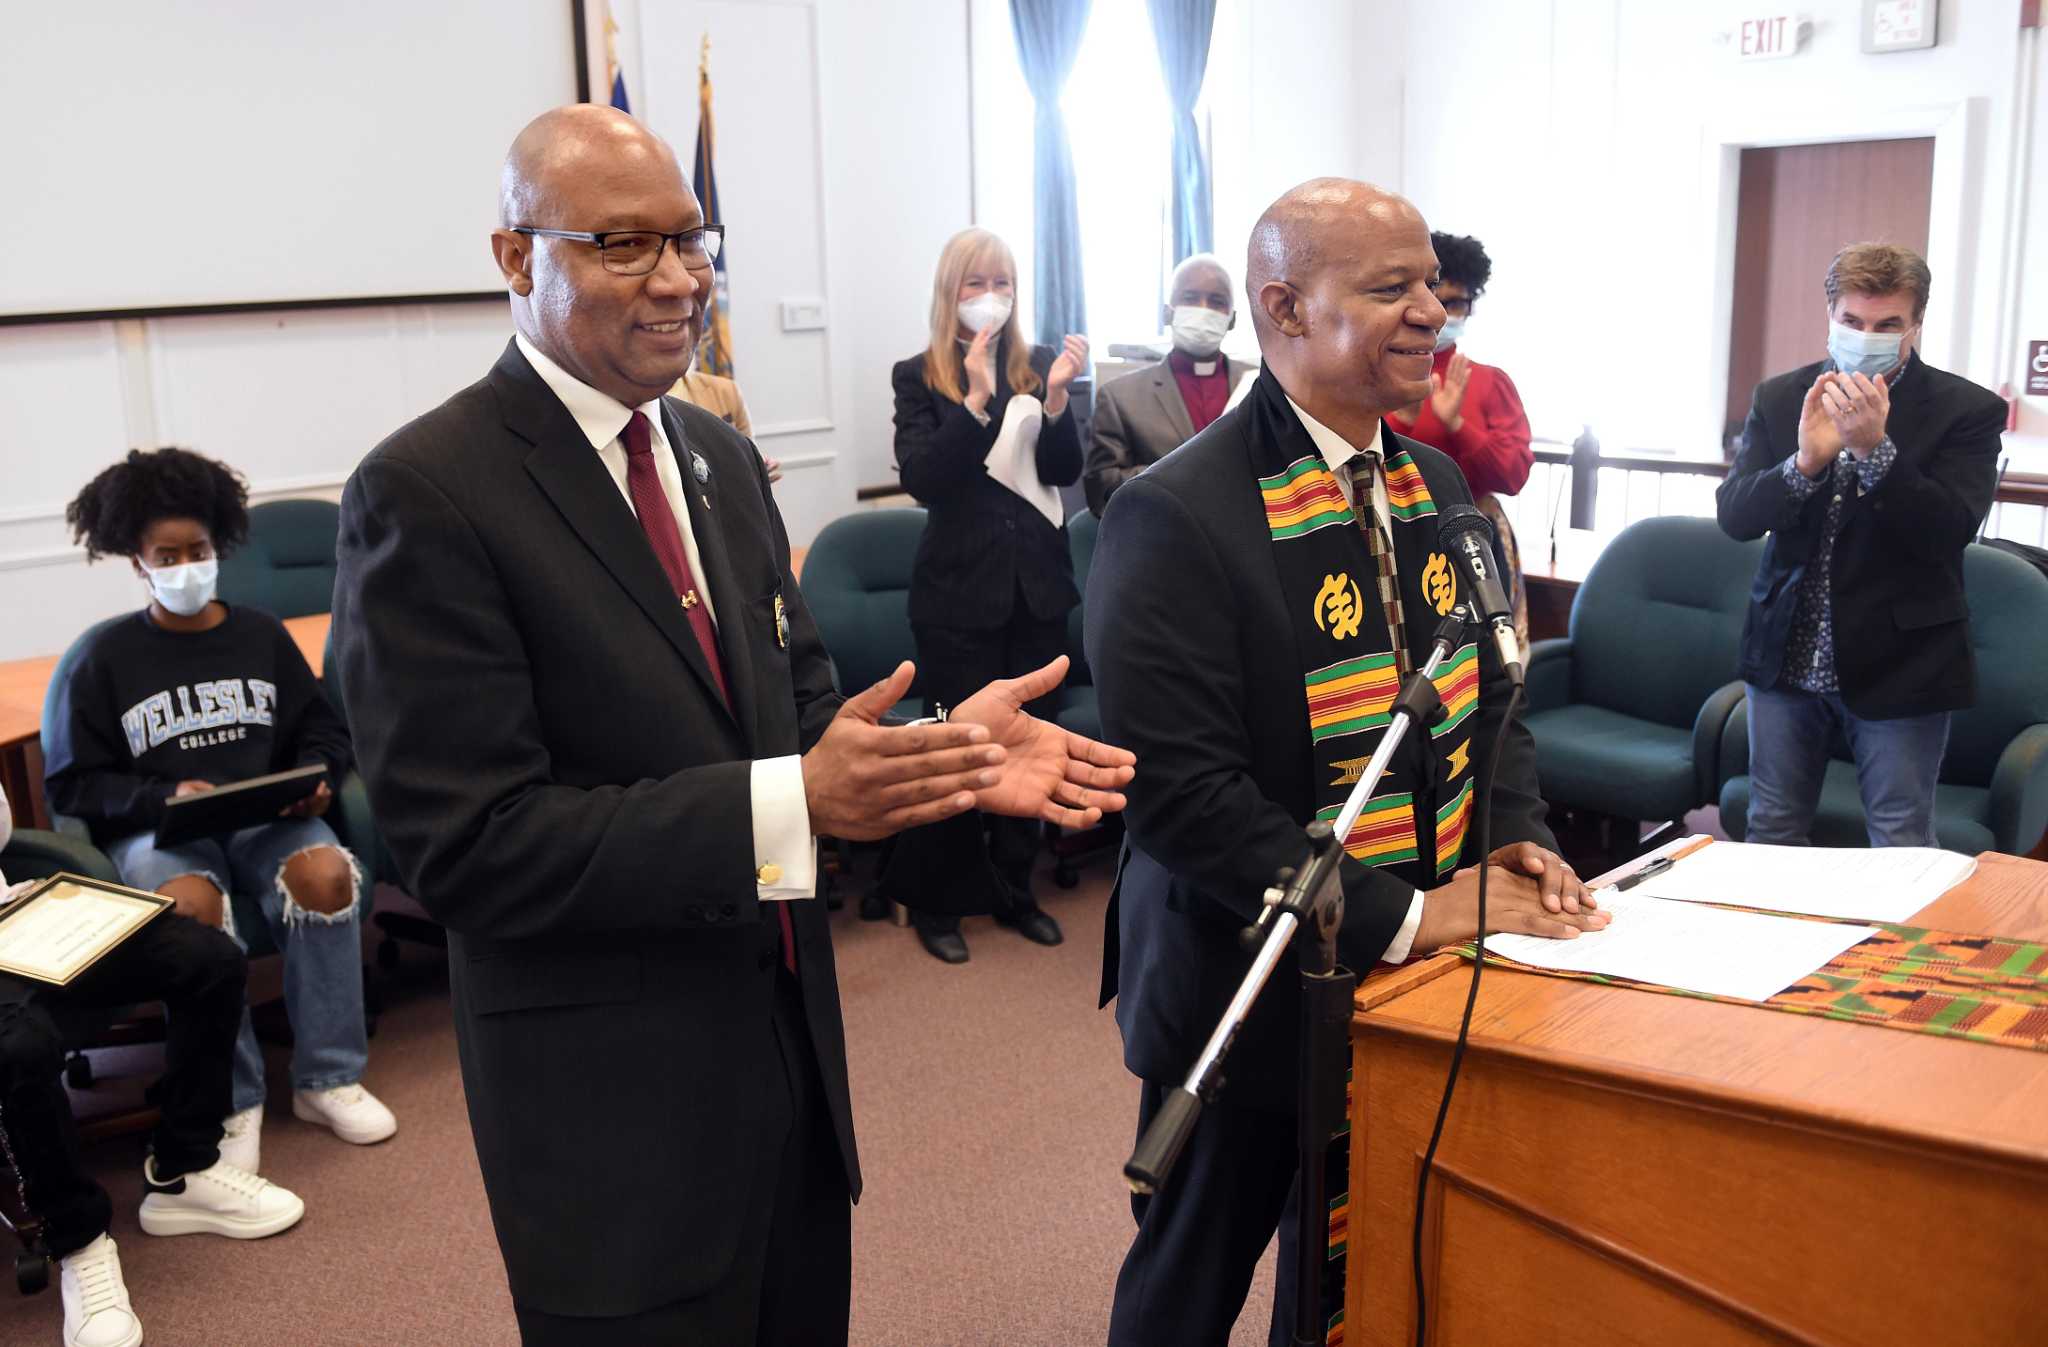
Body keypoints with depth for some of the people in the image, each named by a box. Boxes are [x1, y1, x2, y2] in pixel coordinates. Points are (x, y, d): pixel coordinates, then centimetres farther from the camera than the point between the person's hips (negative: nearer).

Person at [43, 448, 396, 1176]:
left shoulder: (261, 636, 13)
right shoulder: (106, 659, 6)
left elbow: (323, 727, 16)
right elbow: (74, 783, 3)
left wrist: (318, 776, -7)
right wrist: (166, 796, -15)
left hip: (267, 813, 2)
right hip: (157, 828, -2)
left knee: (327, 874, -32)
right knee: (191, 906, -37)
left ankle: (328, 1078, -17)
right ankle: (230, 1100, -20)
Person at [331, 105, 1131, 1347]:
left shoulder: (719, 455, 7)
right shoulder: (425, 493, -16)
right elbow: (467, 845, -21)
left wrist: (945, 752, -10)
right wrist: (792, 803, -29)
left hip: (793, 1043, 7)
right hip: (611, 1096, -7)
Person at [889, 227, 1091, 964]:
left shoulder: (1037, 365, 4)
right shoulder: (918, 377, -3)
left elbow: (1063, 472, 0)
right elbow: (922, 480, -13)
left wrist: (1055, 398, -17)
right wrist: (977, 399, -22)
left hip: (1037, 583, 3)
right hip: (960, 590, -3)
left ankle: (1013, 890, 26)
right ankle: (933, 902, 16)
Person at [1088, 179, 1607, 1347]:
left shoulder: (1436, 483, 5)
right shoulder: (1178, 517, -21)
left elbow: (1486, 696, 13)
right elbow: (1180, 790, -26)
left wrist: (1520, 839, -6)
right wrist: (1397, 916, -25)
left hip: (1417, 986, 7)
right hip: (1254, 998, -7)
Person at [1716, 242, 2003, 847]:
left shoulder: (1968, 410, -5)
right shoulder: (1779, 398, 3)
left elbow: (1953, 529, -16)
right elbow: (1734, 515, -4)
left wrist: (1875, 448, -28)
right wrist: (1805, 461, -23)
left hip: (1900, 663, -3)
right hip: (1787, 657, 3)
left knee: (1902, 852, 3)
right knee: (1770, 836, 13)